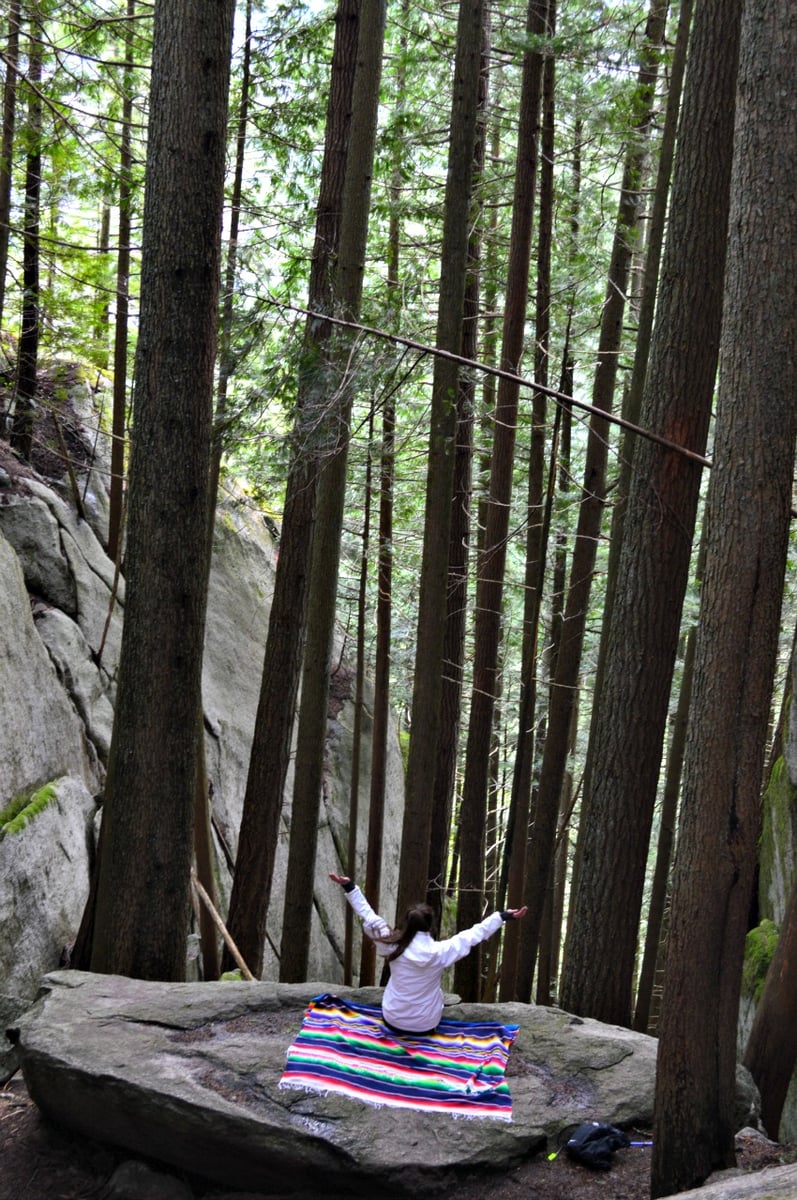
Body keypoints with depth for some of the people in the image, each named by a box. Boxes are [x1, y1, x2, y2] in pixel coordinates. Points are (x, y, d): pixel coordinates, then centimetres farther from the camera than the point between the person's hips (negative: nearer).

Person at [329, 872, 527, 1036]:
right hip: (425, 1027, -1)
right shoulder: (441, 952, -21)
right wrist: (503, 917, -4)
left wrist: (350, 887, -3)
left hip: (392, 1022, 1)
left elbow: (368, 917, -11)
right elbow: (475, 933, -12)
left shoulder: (393, 946, -18)